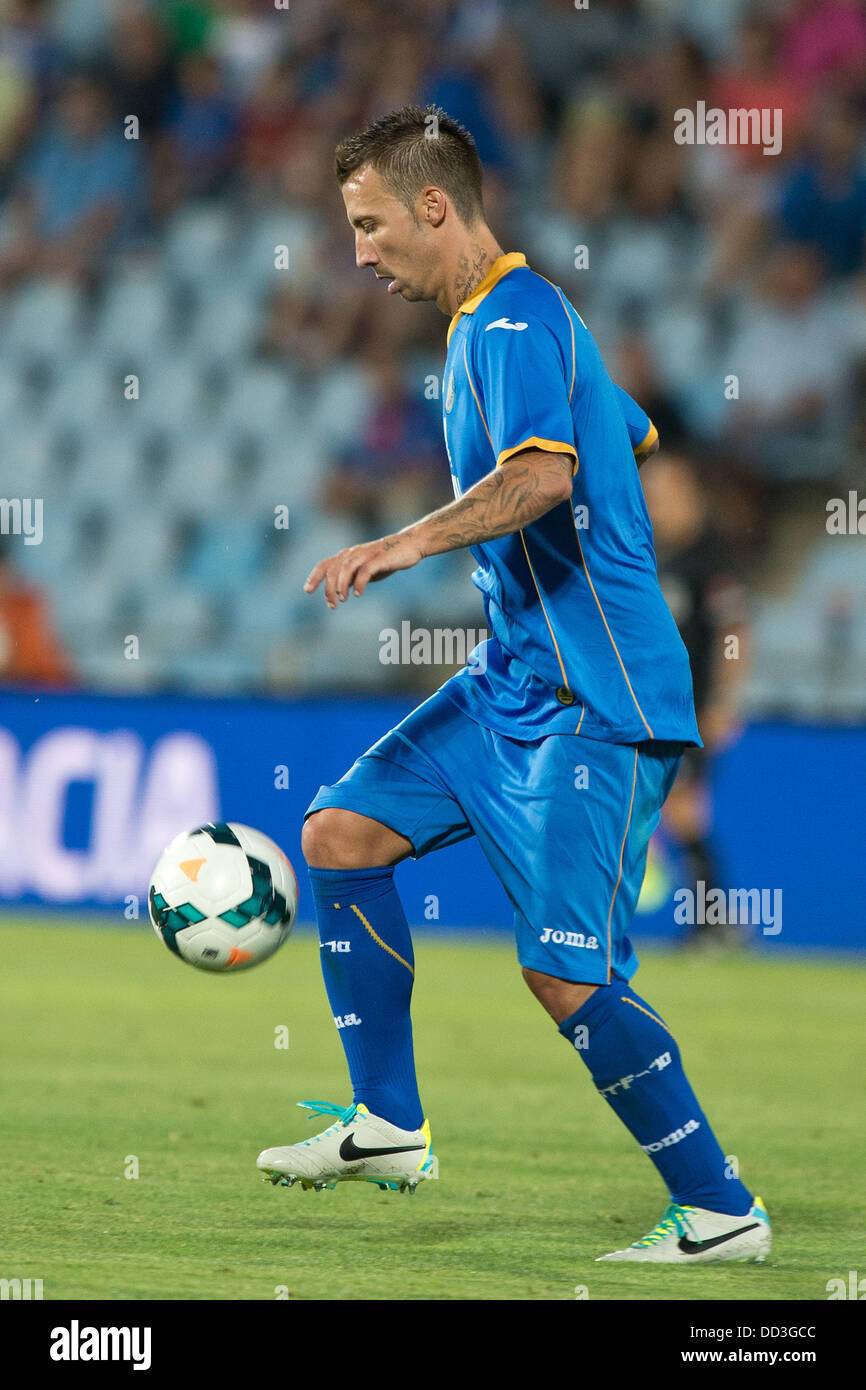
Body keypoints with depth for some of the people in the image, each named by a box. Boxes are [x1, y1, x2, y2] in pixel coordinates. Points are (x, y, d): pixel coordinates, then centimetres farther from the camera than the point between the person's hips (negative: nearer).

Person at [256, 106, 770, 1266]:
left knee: (566, 974, -13)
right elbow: (631, 438, 30)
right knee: (340, 834, 7)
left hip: (591, 705, -10)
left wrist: (407, 546, -41)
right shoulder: (493, 319, 16)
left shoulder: (512, 321, -15)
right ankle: (388, 1126, 13)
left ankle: (721, 1212, -1)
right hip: (514, 680, 10)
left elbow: (544, 473, -35)